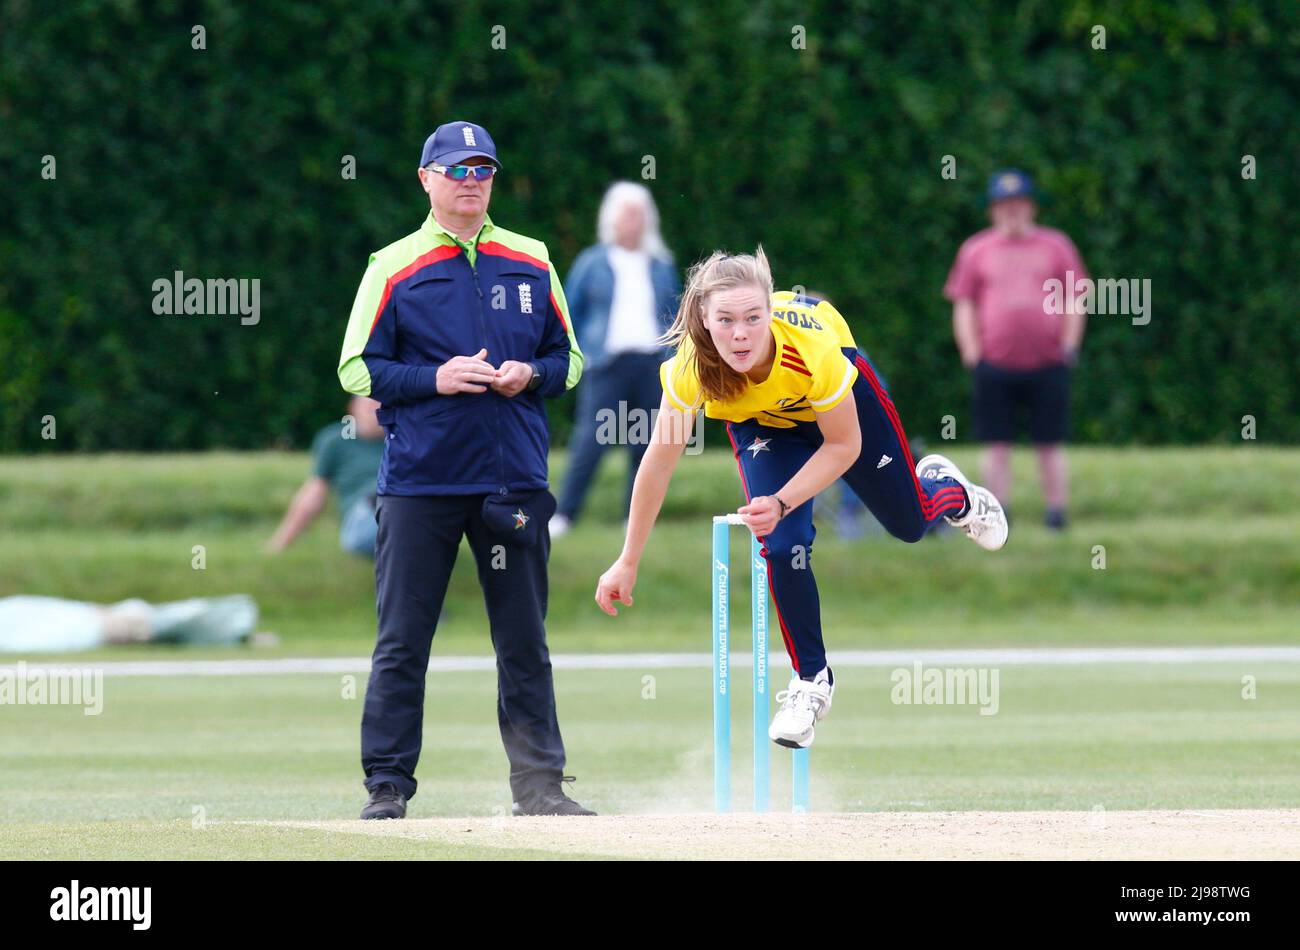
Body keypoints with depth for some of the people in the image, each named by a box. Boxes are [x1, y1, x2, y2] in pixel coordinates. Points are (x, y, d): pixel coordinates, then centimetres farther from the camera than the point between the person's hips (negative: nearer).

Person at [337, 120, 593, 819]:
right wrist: (435, 379, -14)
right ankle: (387, 788, 4)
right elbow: (357, 369, 0)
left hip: (513, 480, 2)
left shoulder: (531, 263, 11)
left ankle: (539, 787, 11)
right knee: (402, 642, -1)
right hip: (419, 480, -2)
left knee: (525, 641, 5)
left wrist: (529, 375, -6)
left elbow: (569, 359, 15)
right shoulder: (394, 267, 2)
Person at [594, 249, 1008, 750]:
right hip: (759, 423, 1)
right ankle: (811, 680, 7)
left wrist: (781, 503, -36)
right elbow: (659, 461, -25)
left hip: (840, 397, -1)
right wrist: (628, 563, -22)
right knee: (784, 546, -15)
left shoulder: (811, 346, -43)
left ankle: (948, 490, 52)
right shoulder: (691, 366, -38)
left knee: (909, 521, 13)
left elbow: (845, 445, -26)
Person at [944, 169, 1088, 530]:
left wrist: (1069, 347, 2)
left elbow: (1075, 300, 12)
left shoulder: (1056, 246, 10)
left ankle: (1057, 512, 6)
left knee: (1051, 444, 2)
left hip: (1047, 362, 0)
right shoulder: (976, 250, 10)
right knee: (997, 444, -1)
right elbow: (964, 306, 10)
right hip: (995, 364, 0)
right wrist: (971, 353, -1)